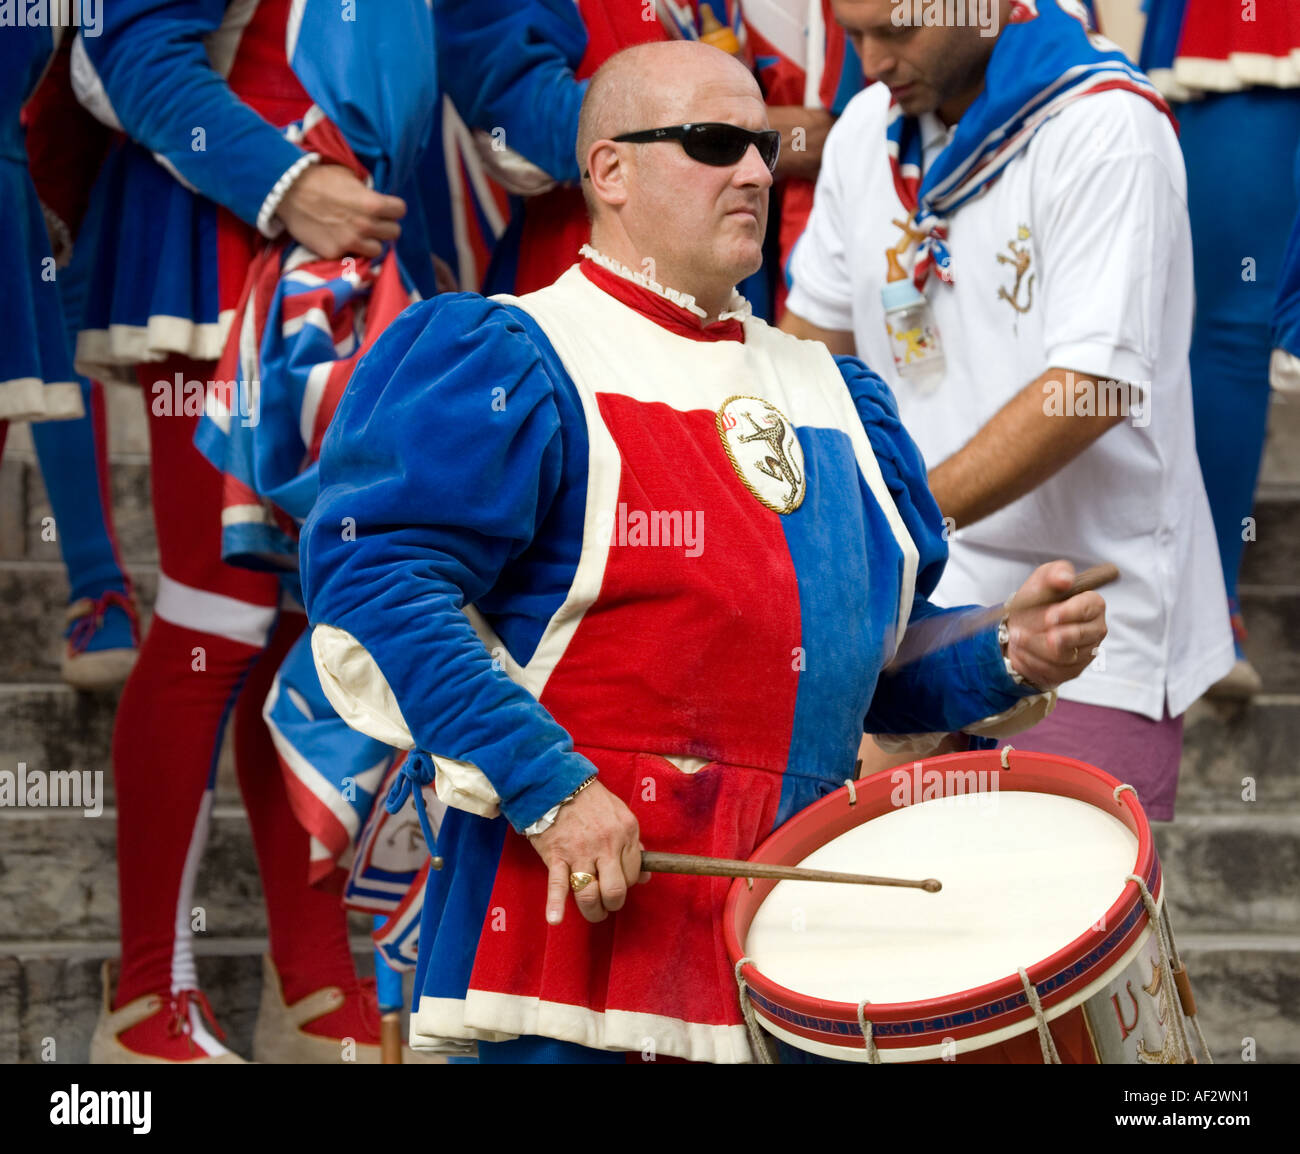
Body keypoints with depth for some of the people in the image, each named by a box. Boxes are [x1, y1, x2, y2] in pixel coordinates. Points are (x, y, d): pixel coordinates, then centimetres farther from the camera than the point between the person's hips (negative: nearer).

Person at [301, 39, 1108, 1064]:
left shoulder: (829, 394, 20)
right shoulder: (513, 363, -4)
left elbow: (882, 647, 25)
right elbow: (374, 578, -15)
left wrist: (1011, 658, 4)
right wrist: (545, 789, -22)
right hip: (587, 903, -6)